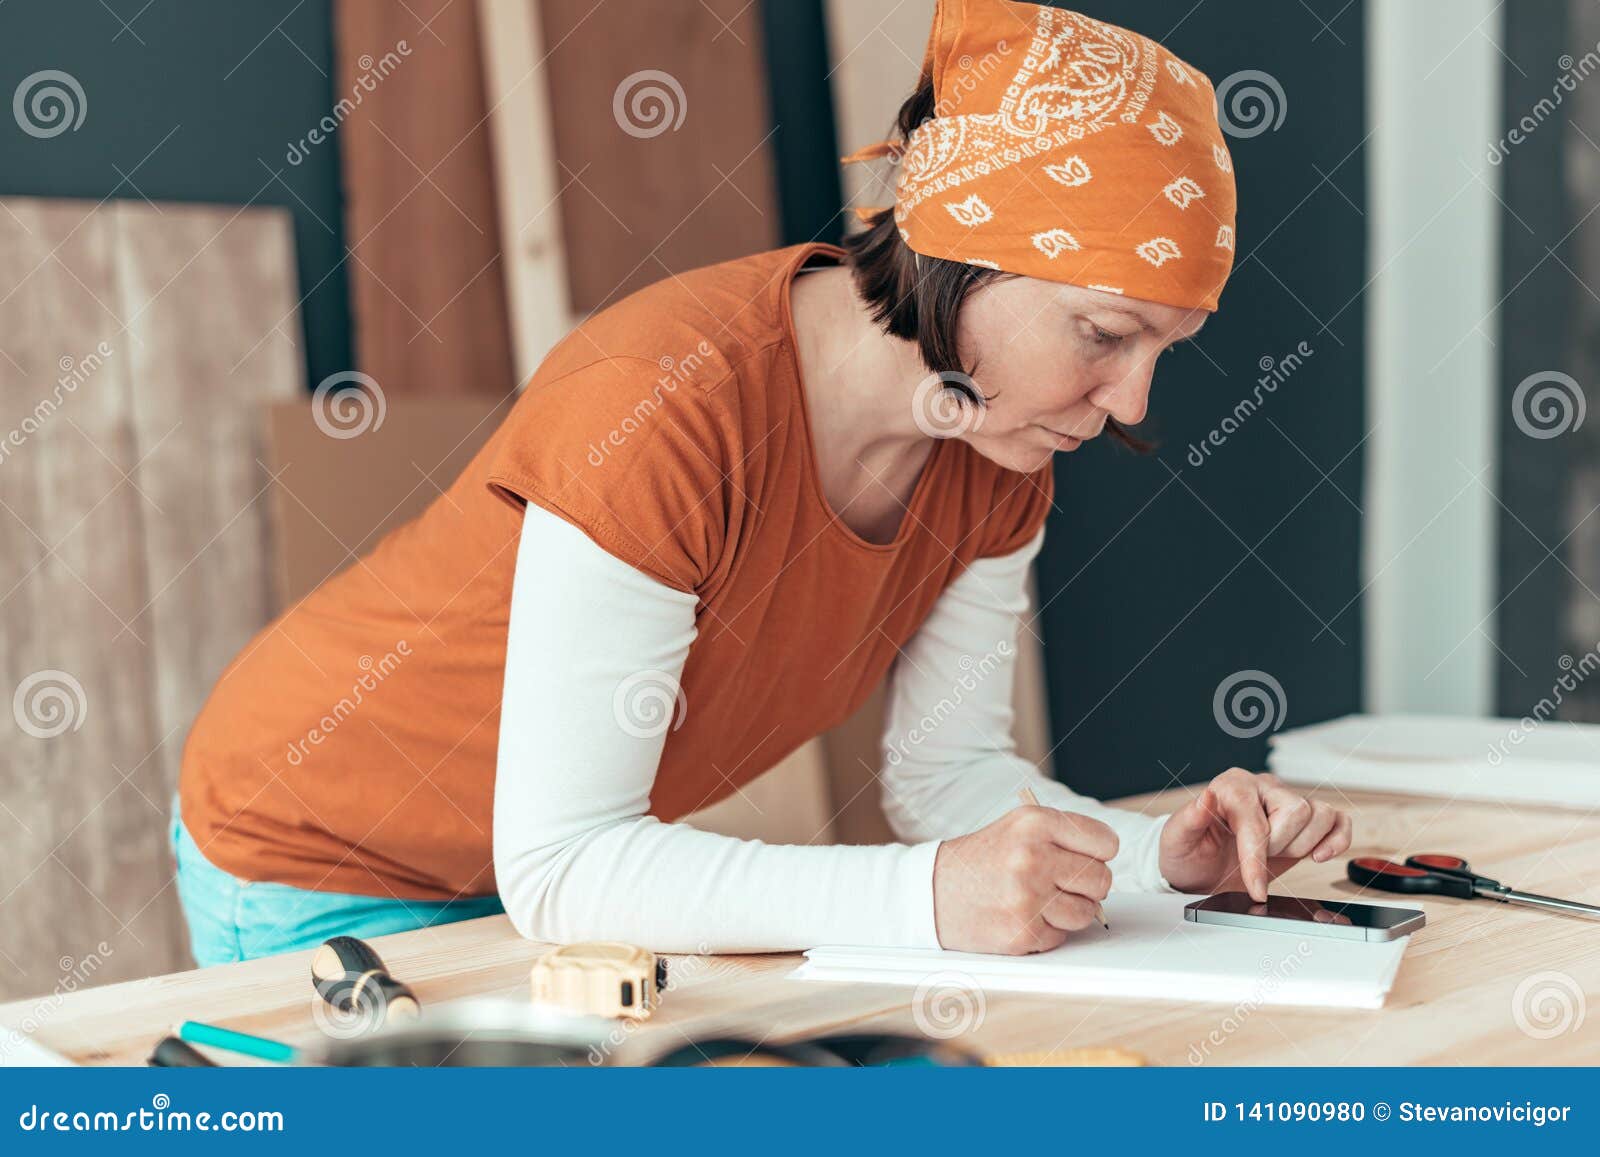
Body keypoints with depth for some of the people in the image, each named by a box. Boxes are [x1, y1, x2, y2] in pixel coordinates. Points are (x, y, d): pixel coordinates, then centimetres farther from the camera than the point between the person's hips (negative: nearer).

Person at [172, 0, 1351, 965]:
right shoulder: (668, 411, -35)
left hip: (567, 867, 6)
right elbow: (556, 864, -33)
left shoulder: (996, 461, -12)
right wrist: (927, 895, -41)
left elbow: (951, 768, -3)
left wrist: (1159, 854, -21)